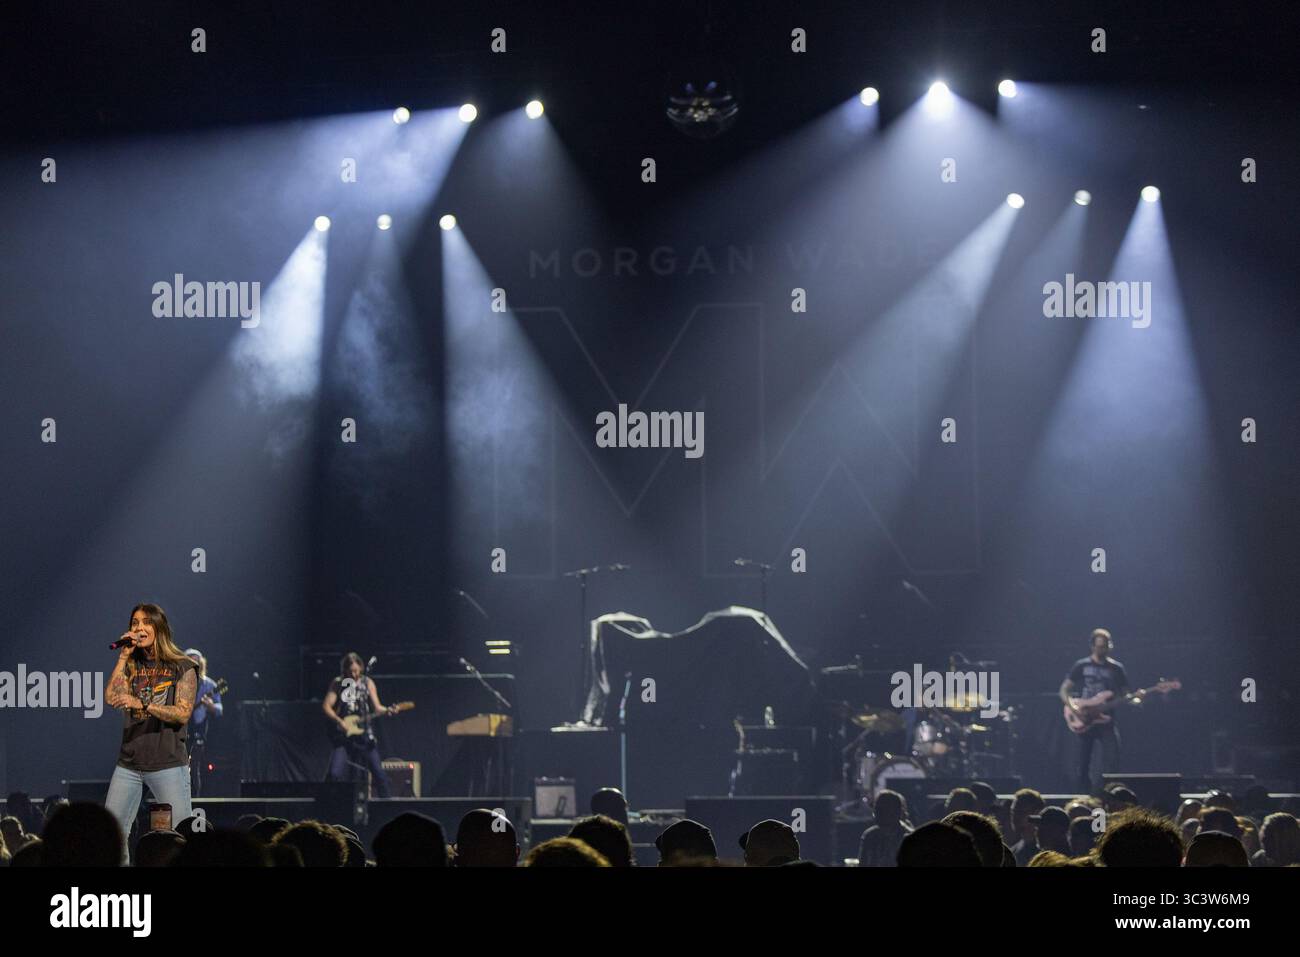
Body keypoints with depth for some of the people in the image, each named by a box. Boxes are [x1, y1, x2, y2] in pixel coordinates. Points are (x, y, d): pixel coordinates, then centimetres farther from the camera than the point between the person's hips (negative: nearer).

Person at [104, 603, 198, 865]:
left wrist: (141, 704, -22)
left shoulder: (182, 668, 0)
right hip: (129, 763, 4)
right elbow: (111, 698, -3)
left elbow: (183, 714, -10)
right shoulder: (132, 665, 12)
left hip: (168, 764, -4)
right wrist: (123, 656, -2)